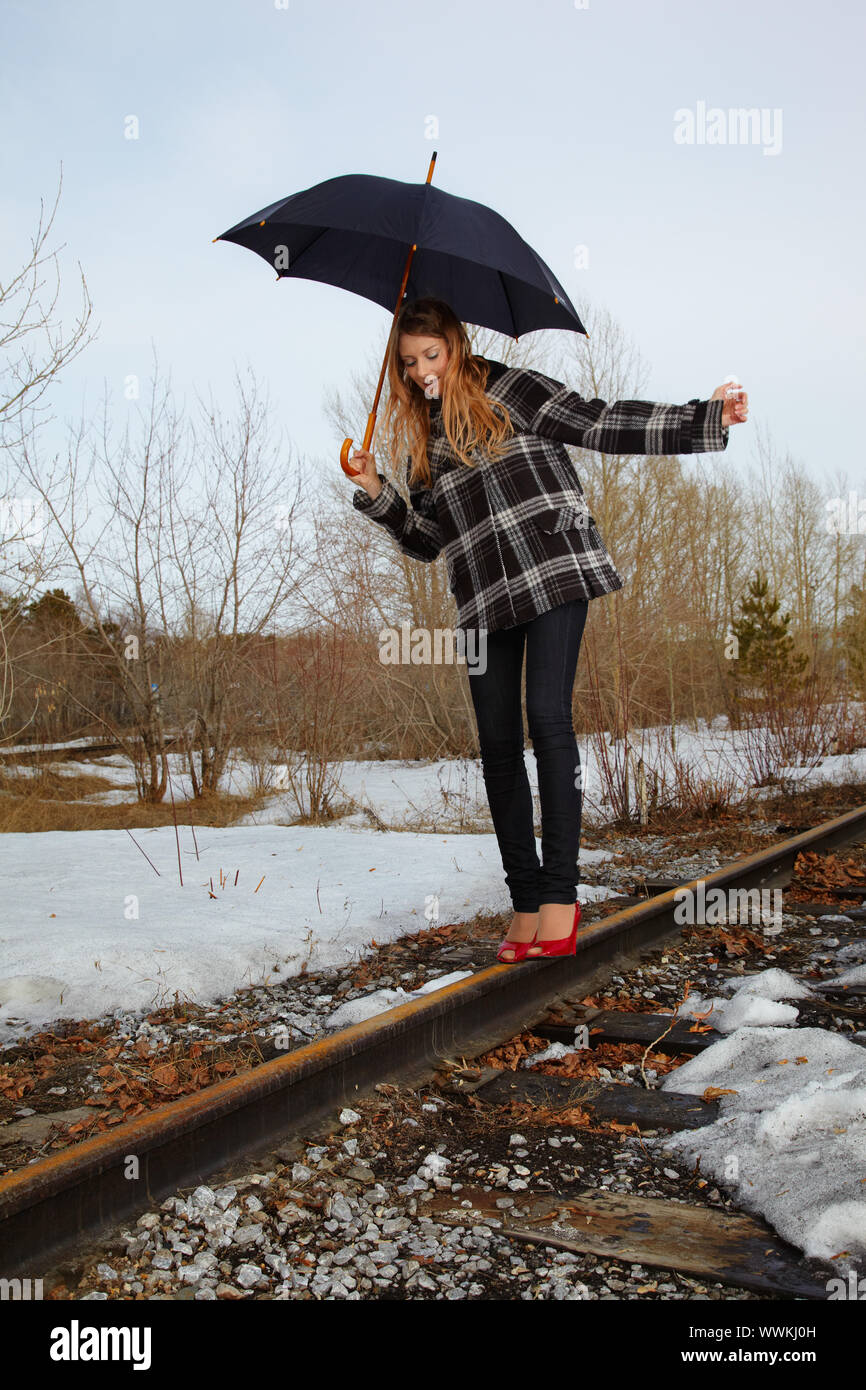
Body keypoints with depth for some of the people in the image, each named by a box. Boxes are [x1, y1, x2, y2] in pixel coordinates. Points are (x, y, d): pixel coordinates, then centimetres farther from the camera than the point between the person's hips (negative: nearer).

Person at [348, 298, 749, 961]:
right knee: (498, 743, 0)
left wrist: (703, 417, -9)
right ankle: (525, 903, 7)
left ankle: (561, 895, -12)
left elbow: (600, 423, -1)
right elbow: (425, 539, 19)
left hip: (553, 570, -5)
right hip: (484, 597, 5)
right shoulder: (423, 438, 19)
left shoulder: (510, 389, 6)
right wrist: (376, 492, 5)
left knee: (548, 717, -17)